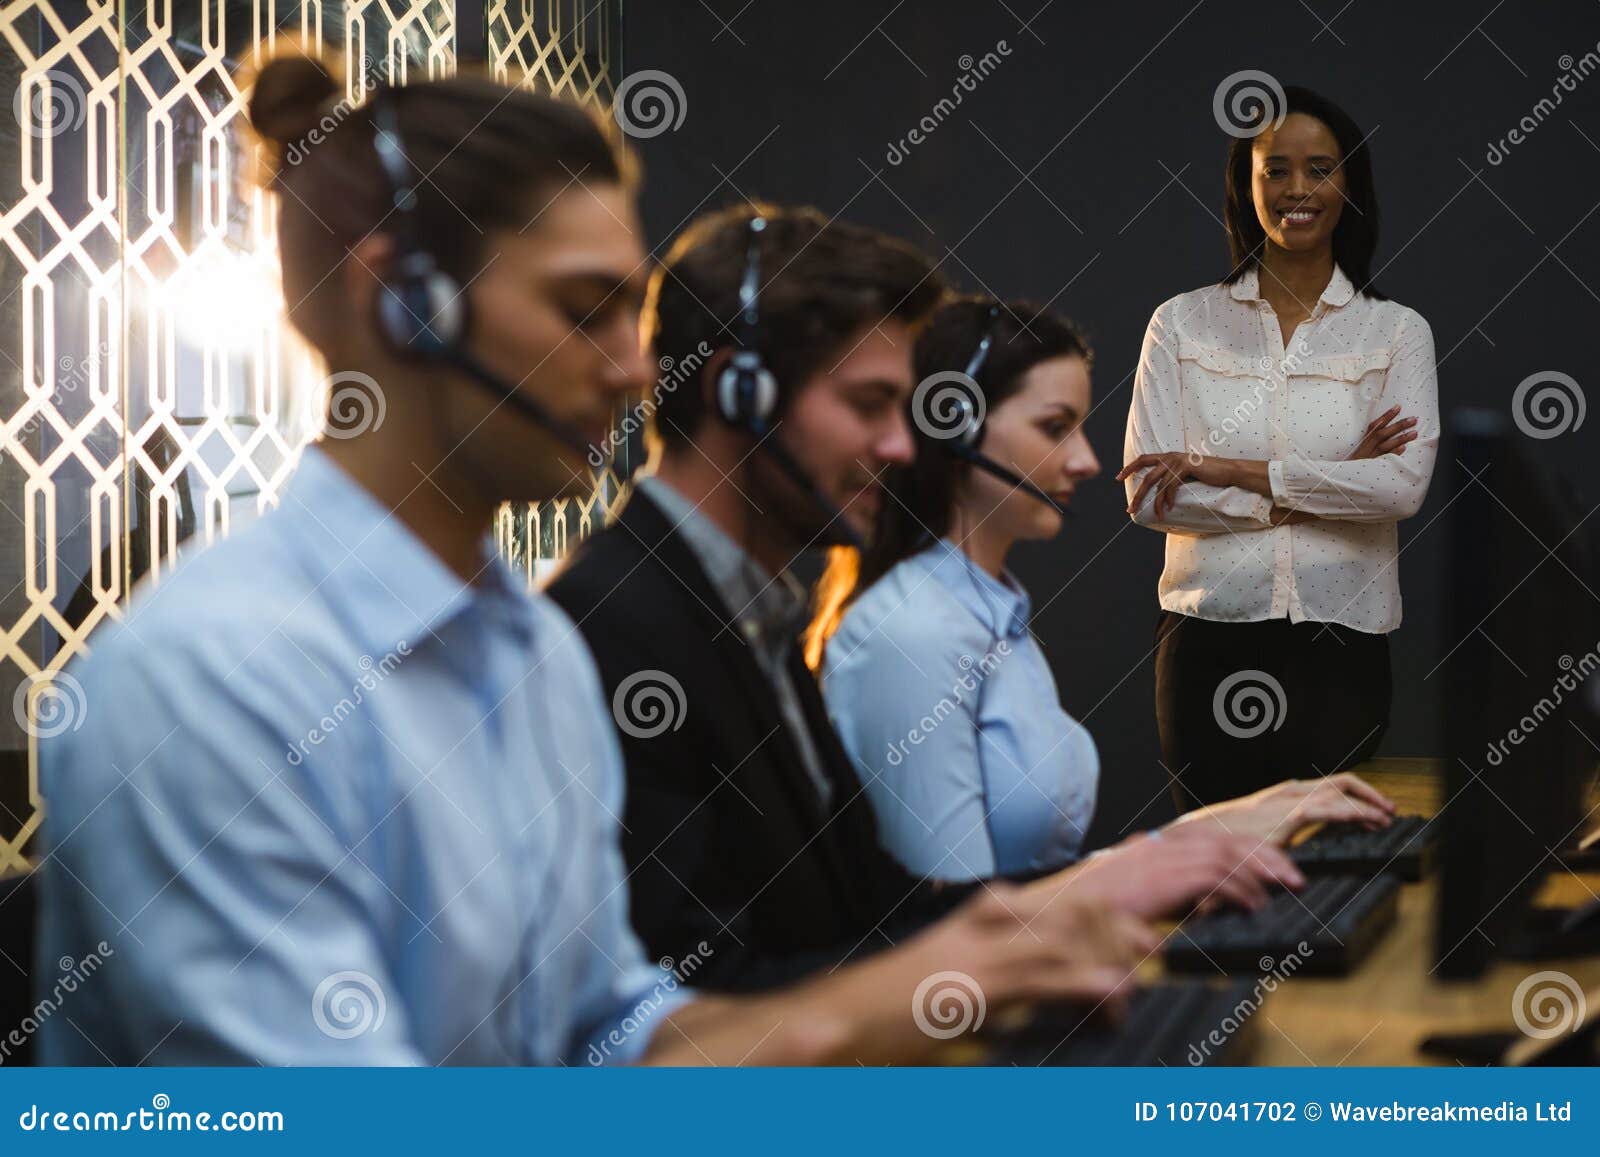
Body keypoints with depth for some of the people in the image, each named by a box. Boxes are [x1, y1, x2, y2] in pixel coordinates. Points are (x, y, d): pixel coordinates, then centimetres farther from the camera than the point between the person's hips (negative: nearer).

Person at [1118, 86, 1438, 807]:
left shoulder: (1397, 332, 5)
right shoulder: (1181, 324, 5)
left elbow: (1404, 485, -10)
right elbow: (1147, 494, -4)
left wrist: (1229, 470, -12)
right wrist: (1321, 491, -9)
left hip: (1342, 638, 0)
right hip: (1210, 634, 0)